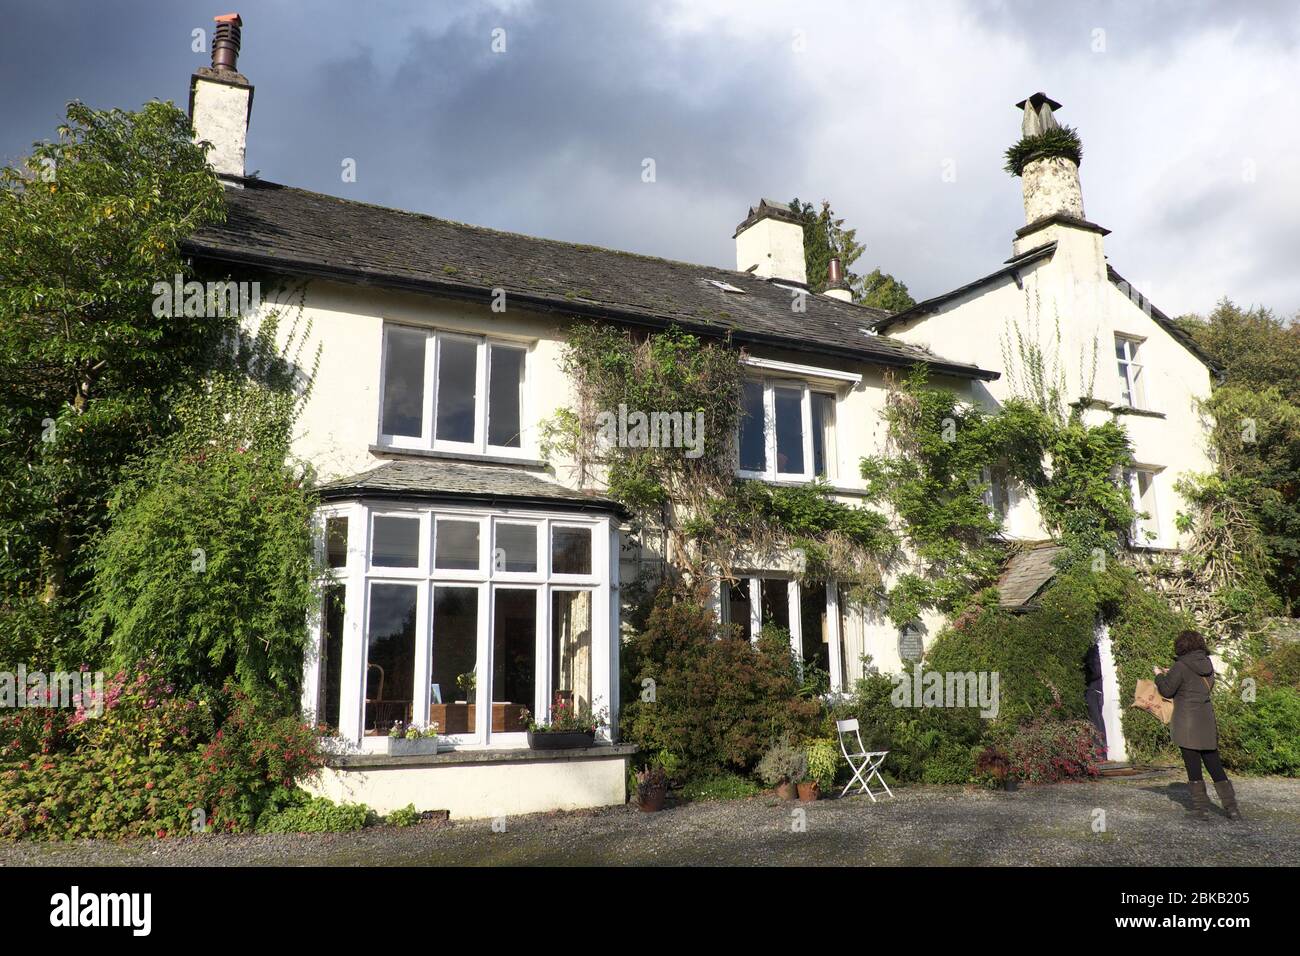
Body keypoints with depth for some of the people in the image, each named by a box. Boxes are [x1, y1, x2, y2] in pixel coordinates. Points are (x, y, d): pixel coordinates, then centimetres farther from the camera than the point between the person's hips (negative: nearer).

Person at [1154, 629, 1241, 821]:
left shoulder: (1181, 666, -12)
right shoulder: (1207, 664, 8)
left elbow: (1167, 690, -8)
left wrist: (1159, 676, 11)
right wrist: (1171, 674, 22)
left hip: (1187, 724, -6)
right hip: (1207, 722, 6)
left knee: (1193, 767, 2)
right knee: (1215, 766, 12)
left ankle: (1201, 808, 5)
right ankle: (1231, 807, 12)